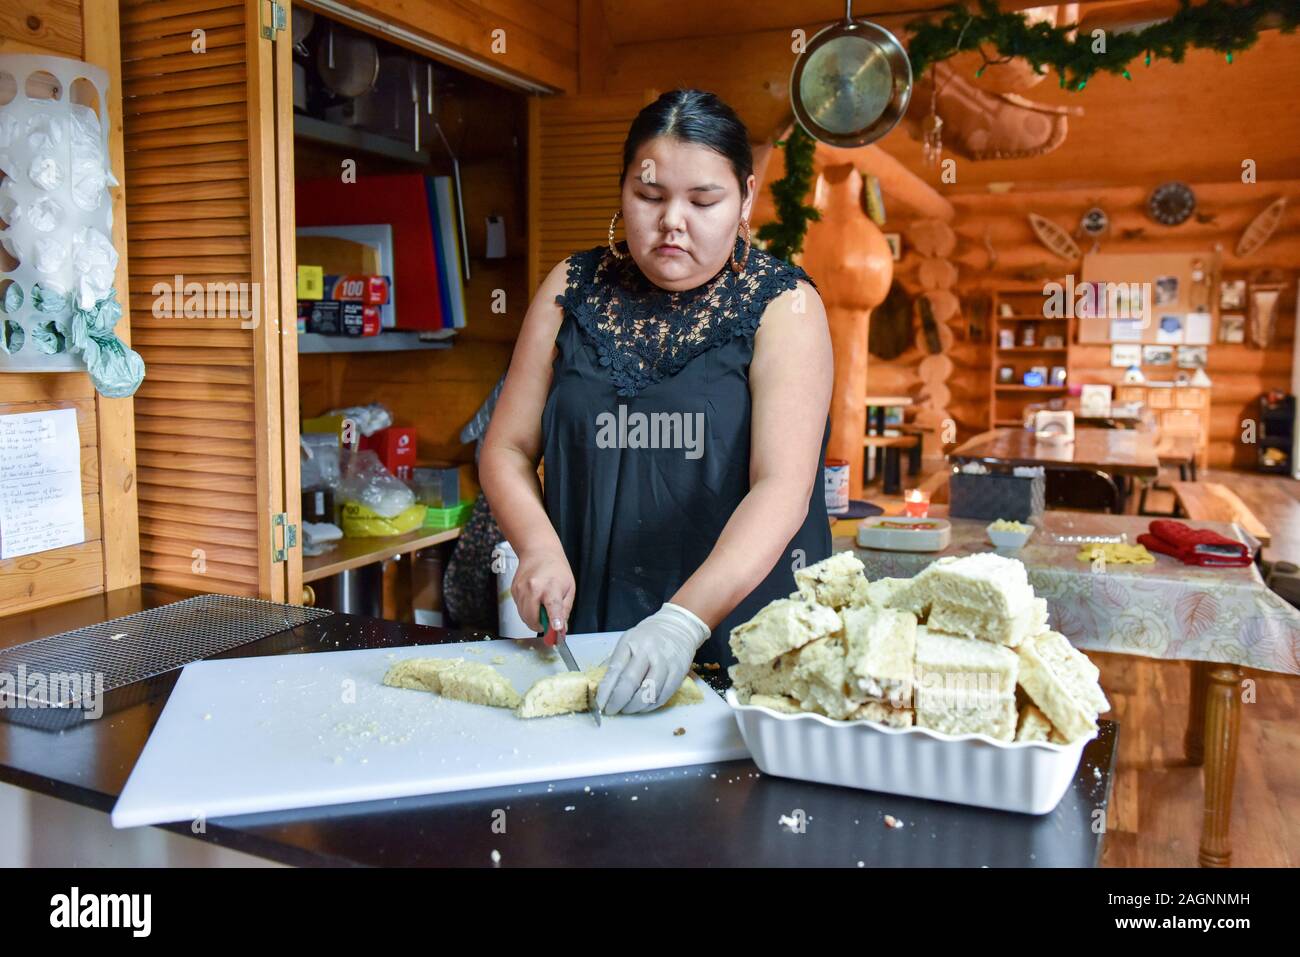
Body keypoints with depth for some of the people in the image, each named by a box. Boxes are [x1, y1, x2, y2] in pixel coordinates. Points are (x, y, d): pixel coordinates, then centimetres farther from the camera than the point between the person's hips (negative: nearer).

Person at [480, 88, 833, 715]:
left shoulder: (782, 305, -4)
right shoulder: (573, 290, 6)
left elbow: (783, 488, -16)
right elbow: (506, 449, 8)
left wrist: (685, 619, -29)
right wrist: (539, 548, -11)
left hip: (742, 638, -2)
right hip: (587, 629, 3)